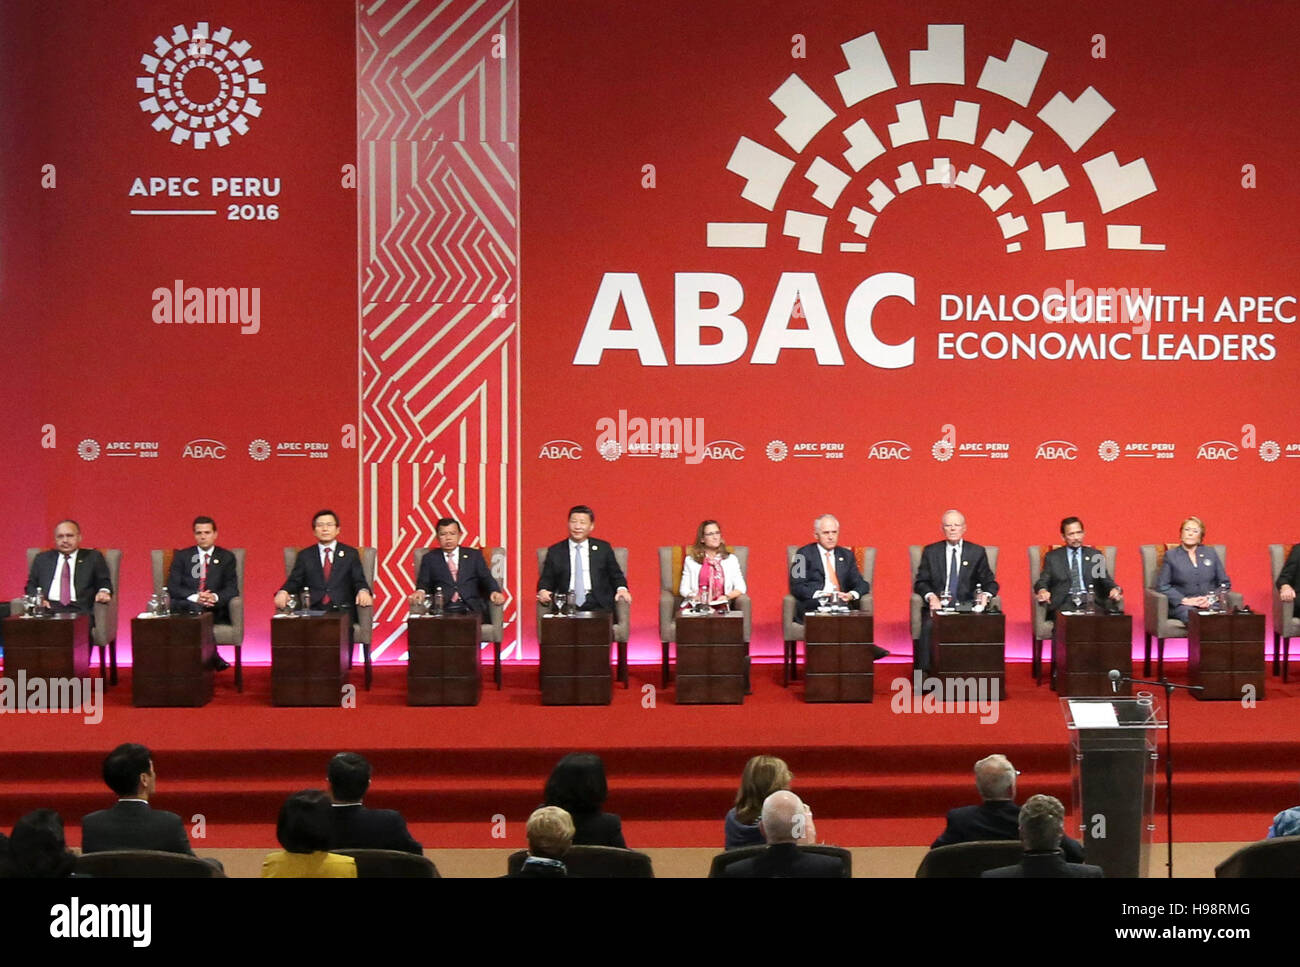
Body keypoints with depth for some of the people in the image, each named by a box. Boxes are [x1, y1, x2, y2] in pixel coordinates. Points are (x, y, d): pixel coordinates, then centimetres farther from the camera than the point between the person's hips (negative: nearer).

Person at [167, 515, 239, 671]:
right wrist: (194, 597, -17)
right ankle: (213, 659, -37)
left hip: (215, 610, 0)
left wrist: (215, 597, -19)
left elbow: (232, 589, 5)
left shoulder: (227, 558, 15)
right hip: (185, 609, 0)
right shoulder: (182, 556, 15)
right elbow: (172, 587, 3)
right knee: (196, 608, -37)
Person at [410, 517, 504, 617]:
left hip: (471, 609, 1)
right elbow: (424, 582, 10)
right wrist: (420, 592, -15)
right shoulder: (429, 558, 20)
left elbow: (486, 578, 10)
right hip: (442, 610, 0)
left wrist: (495, 592, -12)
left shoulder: (474, 555, 19)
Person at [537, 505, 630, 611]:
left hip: (597, 606, 0)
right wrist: (543, 591, -7)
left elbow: (616, 576, 16)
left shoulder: (603, 548, 15)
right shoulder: (555, 551, 15)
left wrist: (622, 589, -6)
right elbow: (546, 579, 15)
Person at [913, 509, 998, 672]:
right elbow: (921, 582, 8)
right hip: (938, 605, 0)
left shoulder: (977, 552, 12)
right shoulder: (930, 551, 12)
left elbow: (990, 582, 12)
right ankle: (925, 673, -28)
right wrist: (931, 596, -14)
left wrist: (986, 595, -12)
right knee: (928, 626, -32)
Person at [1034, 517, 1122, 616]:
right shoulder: (1052, 557, 16)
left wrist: (1115, 589, -9)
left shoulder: (1095, 555, 20)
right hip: (1063, 602, -3)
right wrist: (1042, 591, -17)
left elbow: (1106, 581, 15)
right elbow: (1043, 582, 9)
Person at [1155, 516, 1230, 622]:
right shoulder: (1171, 555, 12)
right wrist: (1185, 600, -11)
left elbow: (1225, 583, 18)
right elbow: (1162, 586, 4)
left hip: (1210, 603, 2)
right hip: (1182, 605, -2)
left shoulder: (1210, 553, 19)